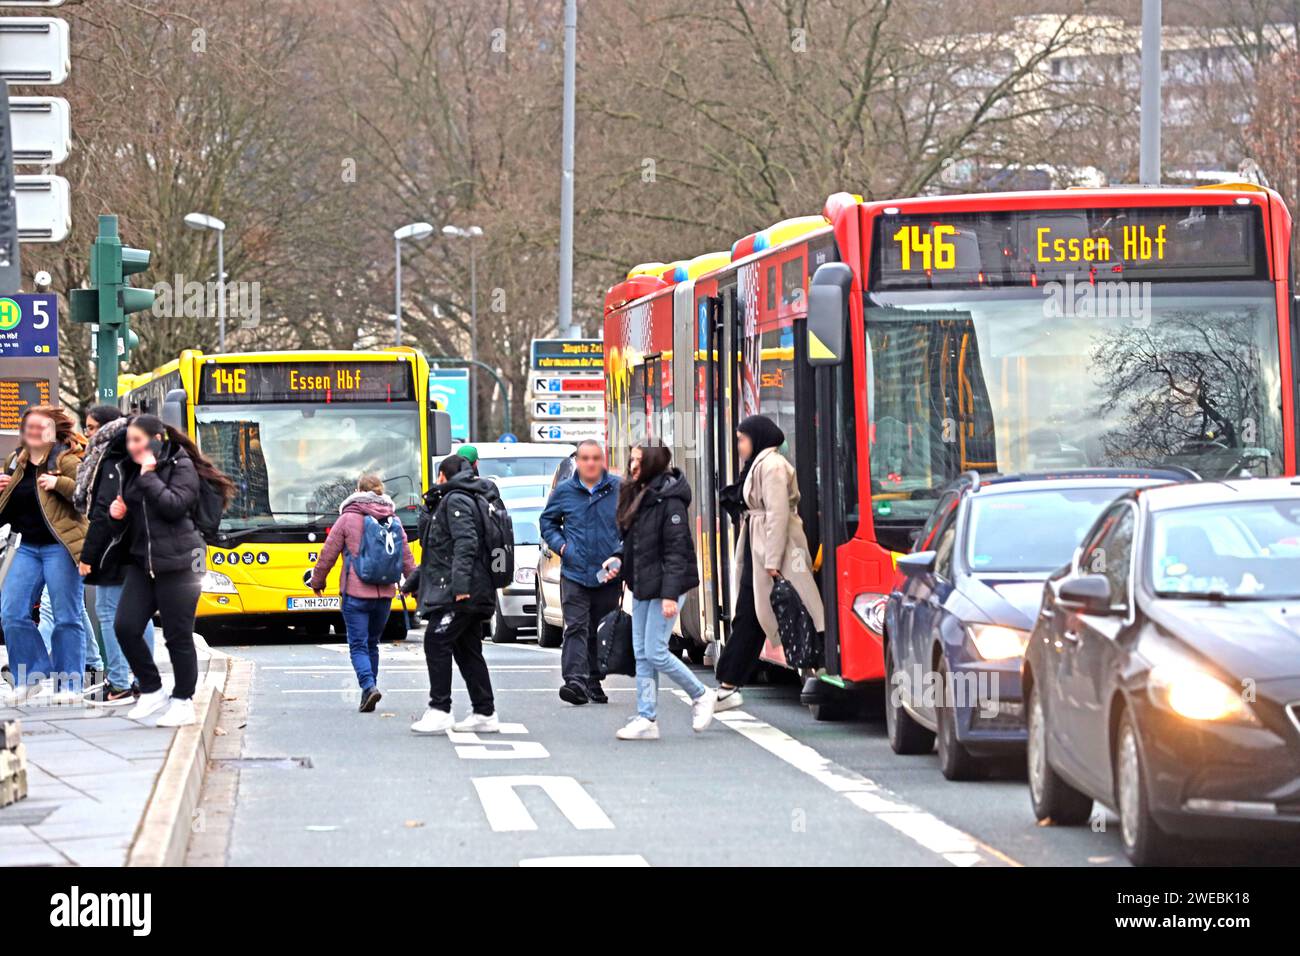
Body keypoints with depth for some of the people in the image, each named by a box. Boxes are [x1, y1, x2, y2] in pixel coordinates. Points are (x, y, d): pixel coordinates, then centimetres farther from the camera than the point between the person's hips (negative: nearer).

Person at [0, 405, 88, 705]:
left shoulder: (66, 460, -5)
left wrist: (59, 483, -23)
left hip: (60, 547, -7)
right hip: (28, 547, 7)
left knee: (67, 617, -2)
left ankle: (69, 685, 6)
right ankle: (33, 678, 11)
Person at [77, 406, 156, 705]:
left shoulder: (112, 463, -14)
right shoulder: (129, 461, 15)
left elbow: (104, 513, -19)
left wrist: (88, 554, -17)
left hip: (114, 548, -9)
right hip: (137, 552, 9)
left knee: (109, 612, -6)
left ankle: (119, 685, -8)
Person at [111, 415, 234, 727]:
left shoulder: (181, 467, -4)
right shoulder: (132, 471, 16)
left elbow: (174, 505, -20)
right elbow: (126, 525, 24)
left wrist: (149, 477, -15)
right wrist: (117, 516, 2)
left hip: (177, 563, -7)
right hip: (142, 561, 7)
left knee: (178, 635, -2)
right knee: (125, 626, -6)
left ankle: (183, 701, 11)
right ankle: (151, 692, 7)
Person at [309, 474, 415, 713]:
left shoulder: (348, 518, -5)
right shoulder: (393, 521, 6)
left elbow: (328, 553, -1)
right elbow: (406, 557, 12)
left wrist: (317, 581, 13)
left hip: (356, 592, -4)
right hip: (384, 594, 4)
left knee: (358, 644, -3)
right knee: (372, 643, 16)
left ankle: (369, 686, -23)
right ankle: (369, 690, 19)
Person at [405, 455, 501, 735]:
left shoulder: (456, 500, -8)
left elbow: (466, 544, -22)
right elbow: (440, 551, 33)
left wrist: (460, 584, -30)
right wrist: (414, 581, 37)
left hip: (456, 594, -10)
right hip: (476, 594, 10)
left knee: (436, 642, -12)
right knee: (467, 649, 11)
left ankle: (440, 711, -15)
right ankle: (485, 714, 11)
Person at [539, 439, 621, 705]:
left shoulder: (619, 489, 2)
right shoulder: (564, 491, 5)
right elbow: (547, 521, 18)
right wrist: (561, 545, 2)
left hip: (608, 575, 1)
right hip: (574, 573, -1)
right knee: (576, 628, -12)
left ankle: (594, 681, 19)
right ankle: (575, 680, -22)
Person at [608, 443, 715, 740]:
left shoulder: (669, 501, -16)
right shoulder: (636, 496, 12)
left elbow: (677, 550, -18)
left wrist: (670, 594, -22)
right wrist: (619, 559, 1)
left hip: (664, 585, -9)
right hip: (642, 587, 9)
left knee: (655, 652, -8)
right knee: (642, 654, 7)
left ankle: (701, 696, 12)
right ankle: (646, 719, 10)